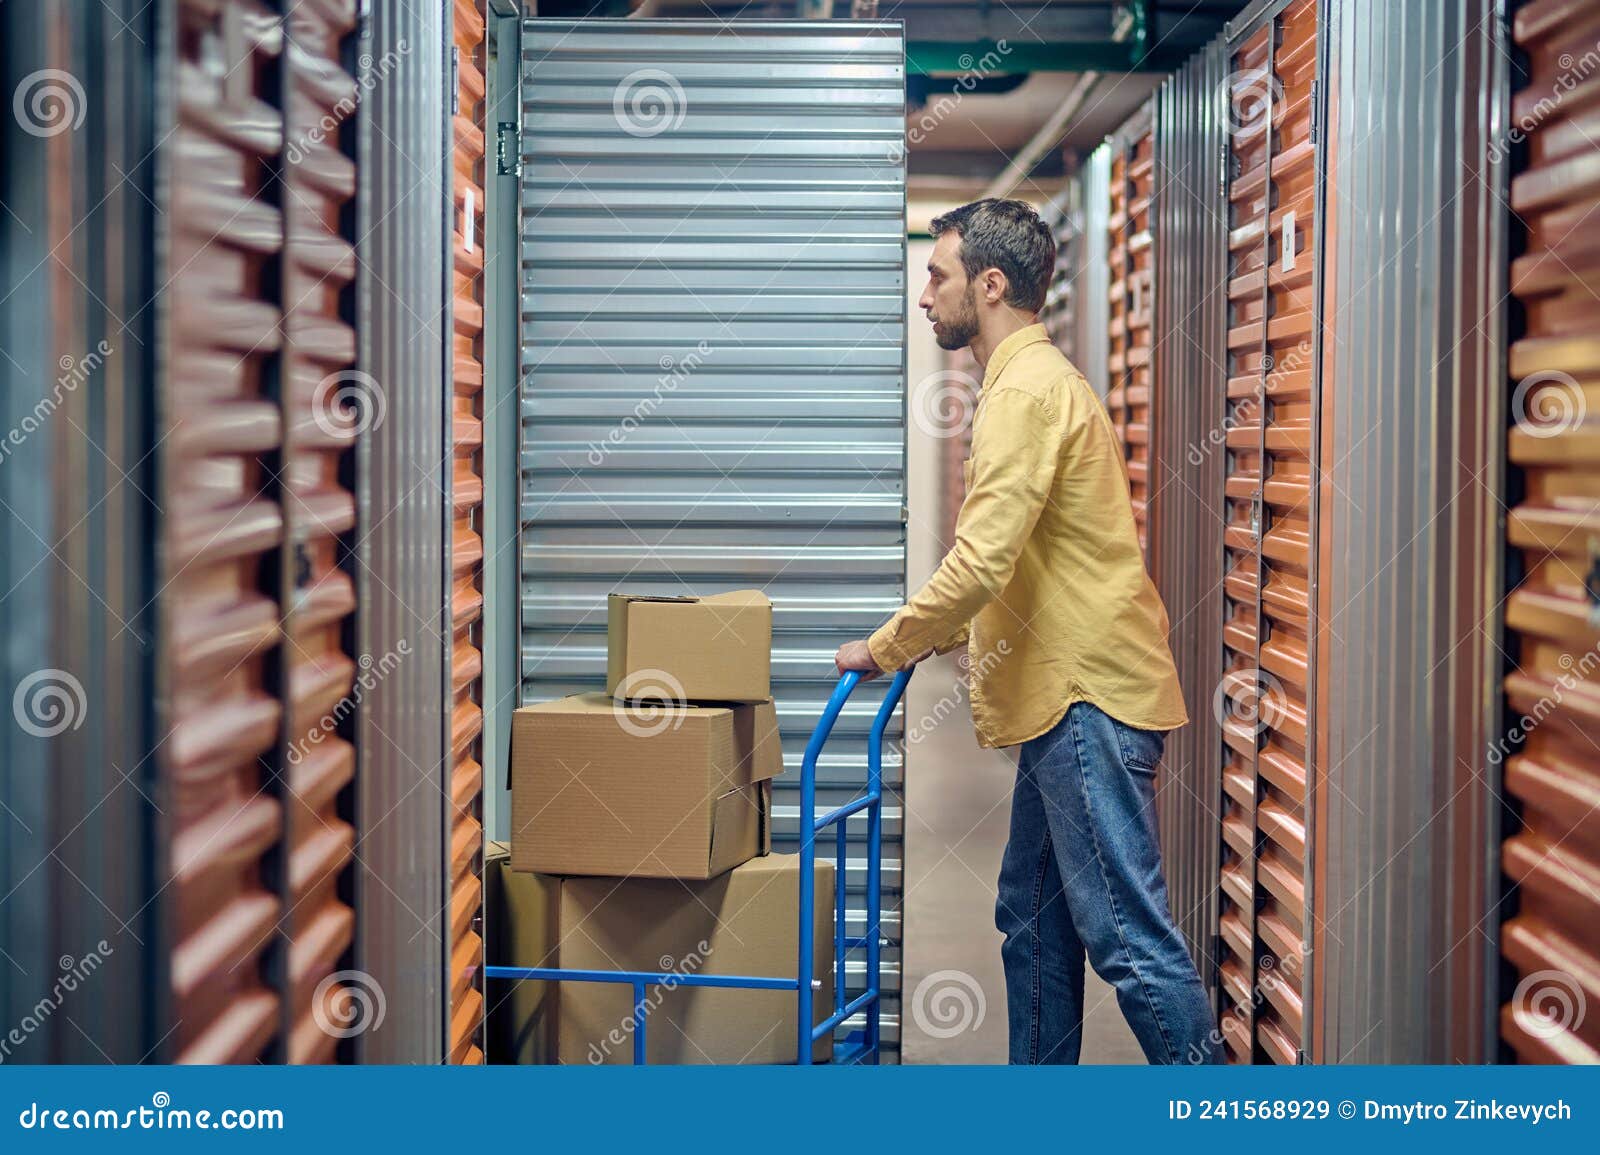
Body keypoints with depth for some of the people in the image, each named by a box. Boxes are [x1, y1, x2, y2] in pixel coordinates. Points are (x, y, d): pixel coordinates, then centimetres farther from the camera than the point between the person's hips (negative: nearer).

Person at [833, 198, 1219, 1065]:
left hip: (1090, 698, -11)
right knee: (1033, 920, 16)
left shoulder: (1027, 391, -14)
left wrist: (883, 649, -10)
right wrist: (932, 637, 17)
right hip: (1065, 697, 11)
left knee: (1127, 934, -9)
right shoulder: (1031, 382, 20)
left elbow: (980, 563, -23)